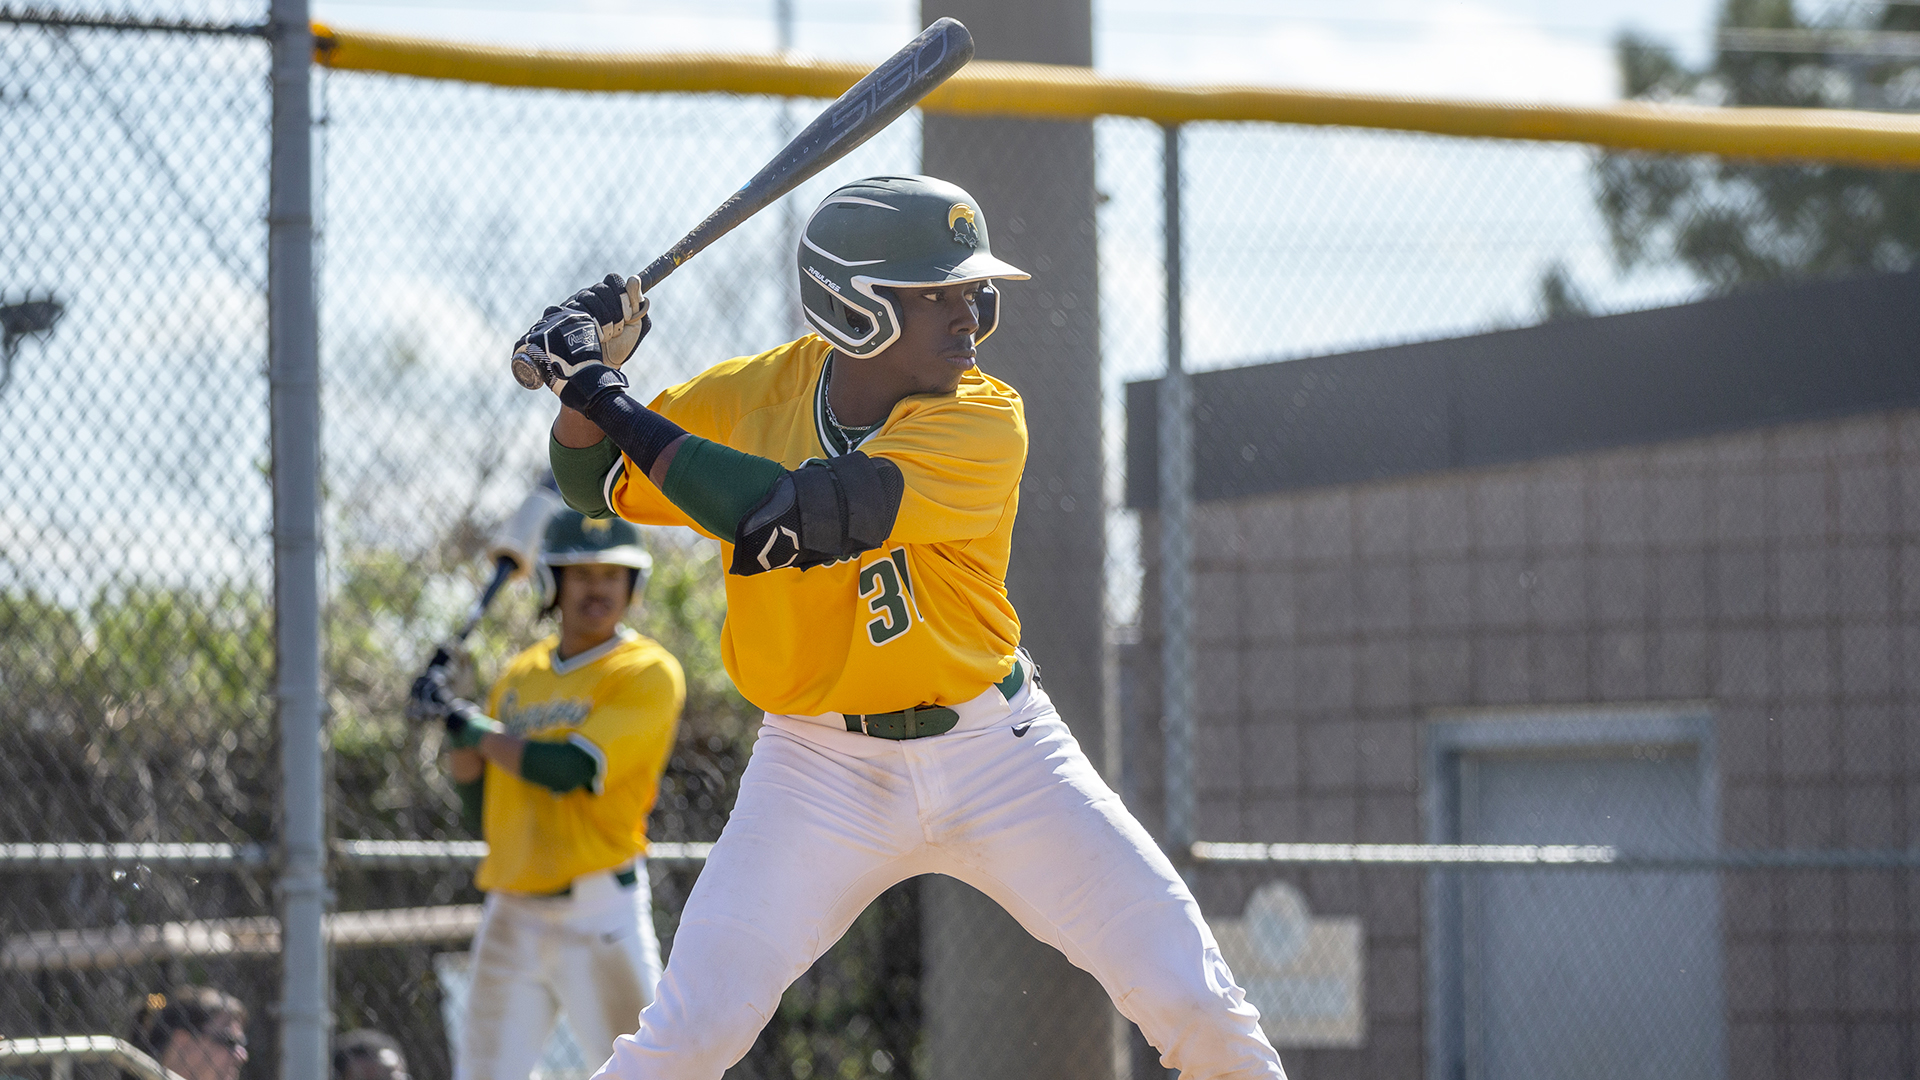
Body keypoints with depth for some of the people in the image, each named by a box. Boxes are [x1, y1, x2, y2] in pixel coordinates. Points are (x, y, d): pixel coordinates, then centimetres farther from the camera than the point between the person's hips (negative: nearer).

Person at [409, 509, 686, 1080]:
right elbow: (483, 813, 17)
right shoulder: (520, 677, 16)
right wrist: (454, 727, 3)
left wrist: (470, 723, -10)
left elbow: (570, 770, -18)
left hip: (599, 919, -6)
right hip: (511, 917, 6)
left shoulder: (648, 673, -5)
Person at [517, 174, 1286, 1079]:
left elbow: (798, 514, -29)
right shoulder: (751, 396, -6)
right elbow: (594, 487, 8)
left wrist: (613, 401, -27)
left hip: (994, 750, -1)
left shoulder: (984, 423, -17)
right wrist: (589, 380, -13)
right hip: (823, 770, 1)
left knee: (1196, 1004, -6)